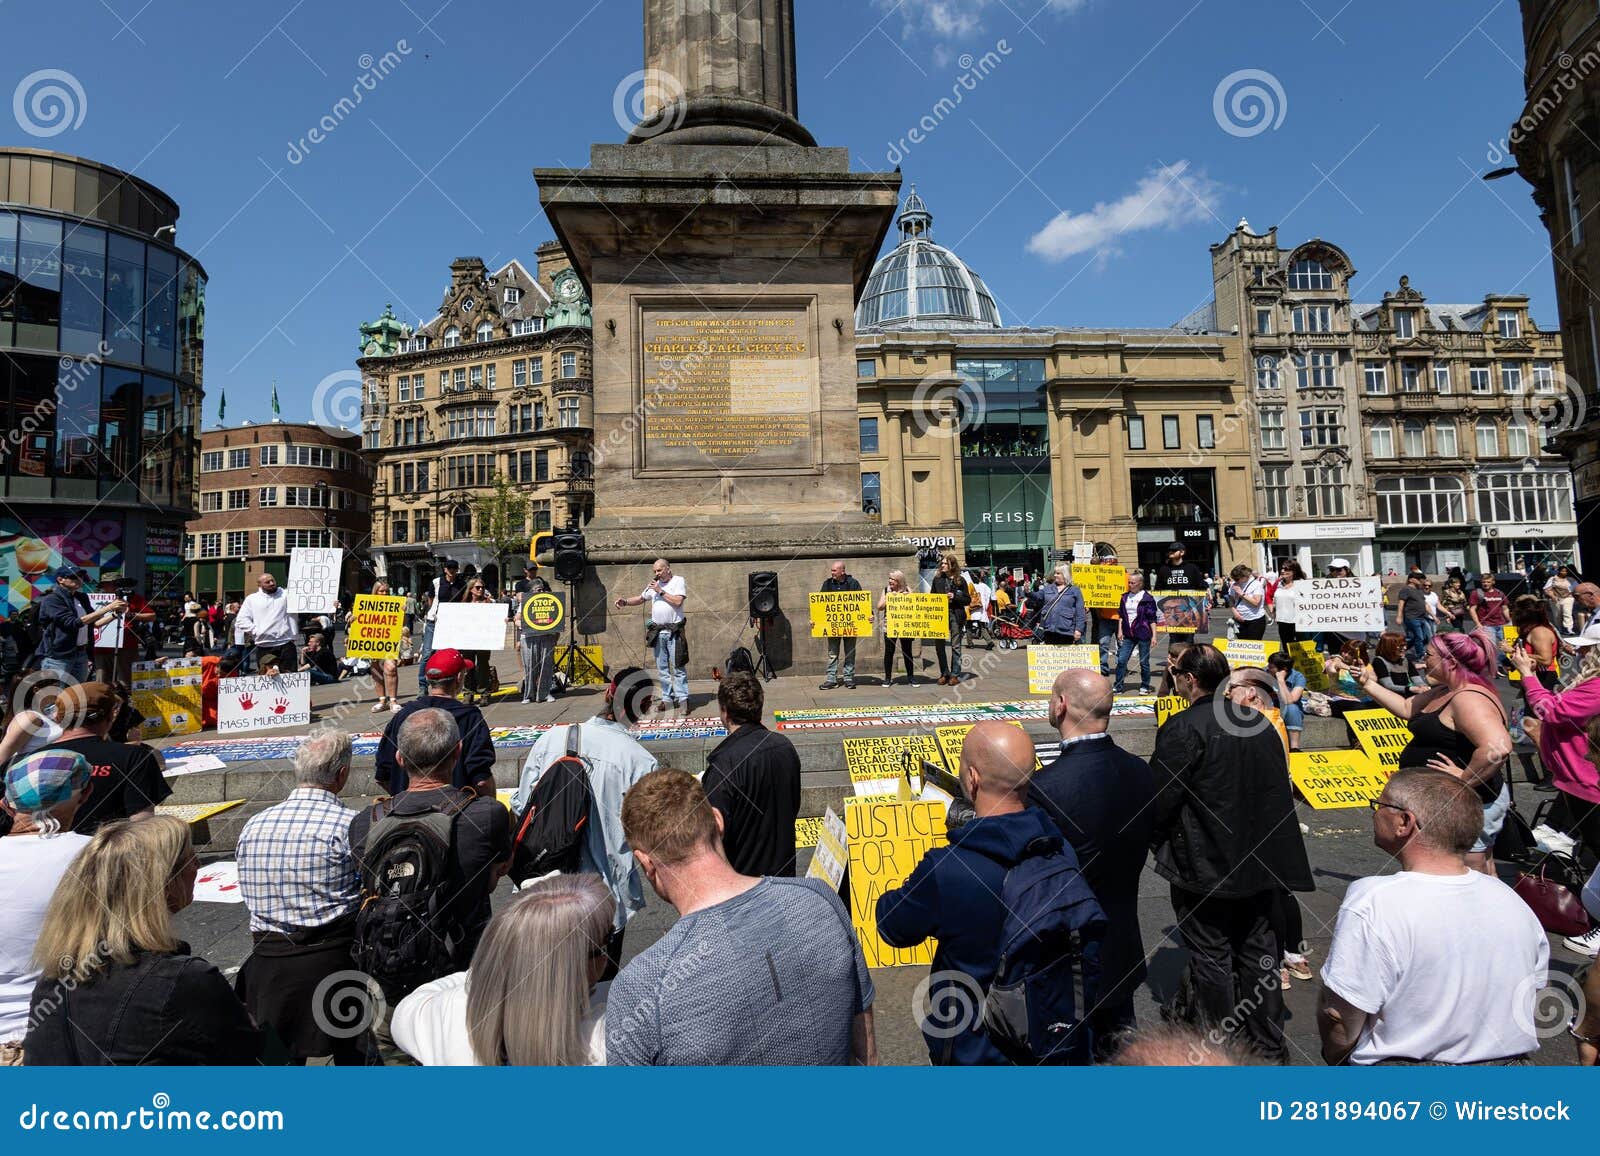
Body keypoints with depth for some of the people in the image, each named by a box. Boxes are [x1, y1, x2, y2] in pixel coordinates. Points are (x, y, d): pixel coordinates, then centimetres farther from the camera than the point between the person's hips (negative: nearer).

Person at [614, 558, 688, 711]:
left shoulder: (678, 581, -2)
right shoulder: (654, 584, 17)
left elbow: (678, 601, -15)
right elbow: (641, 598, 23)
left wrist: (660, 591, -10)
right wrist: (625, 602, 7)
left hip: (674, 631, -6)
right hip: (658, 632, 6)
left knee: (678, 668, -6)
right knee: (662, 669, 8)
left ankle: (682, 699, -2)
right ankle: (667, 699, 14)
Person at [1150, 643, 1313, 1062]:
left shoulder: (1183, 728, -20)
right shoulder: (1261, 723, 4)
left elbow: (1160, 799, -20)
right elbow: (1278, 789, 11)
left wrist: (1158, 843, -1)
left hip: (1205, 867, -7)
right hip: (1260, 864, 7)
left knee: (1211, 958, 7)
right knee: (1258, 952, 18)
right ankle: (1270, 1047, 31)